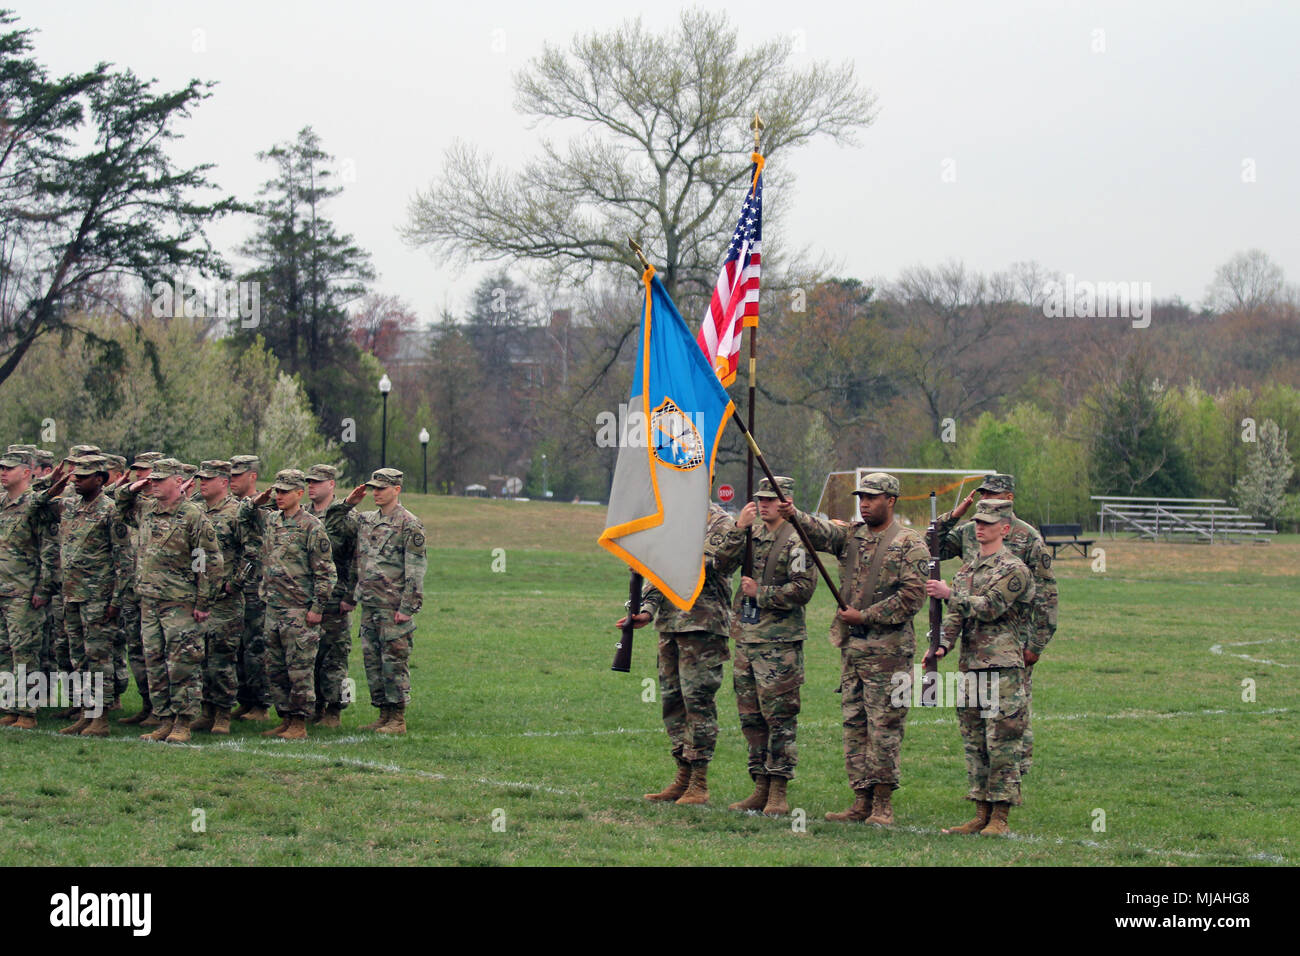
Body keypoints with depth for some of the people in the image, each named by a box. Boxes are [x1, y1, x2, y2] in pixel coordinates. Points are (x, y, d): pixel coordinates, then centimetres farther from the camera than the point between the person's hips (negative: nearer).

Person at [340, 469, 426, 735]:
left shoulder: (409, 524, -8)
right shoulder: (365, 521, 13)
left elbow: (415, 570, -12)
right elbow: (357, 562, 23)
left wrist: (407, 607, -14)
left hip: (393, 606, -7)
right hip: (369, 604, 7)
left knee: (394, 661, -4)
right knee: (372, 660, 9)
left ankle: (398, 720, 0)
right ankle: (384, 715, 17)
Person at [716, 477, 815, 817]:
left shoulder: (796, 540, -8)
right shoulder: (753, 536, 15)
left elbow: (803, 589, -14)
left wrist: (760, 592, -11)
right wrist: (738, 529, -7)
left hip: (779, 641, -8)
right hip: (746, 636, 8)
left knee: (779, 716, -6)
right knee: (750, 716, 10)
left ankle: (779, 793, -3)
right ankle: (761, 787, 18)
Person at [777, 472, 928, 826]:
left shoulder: (910, 545, -4)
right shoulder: (851, 536, 13)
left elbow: (912, 597, -12)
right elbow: (821, 532, -6)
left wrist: (865, 616, -13)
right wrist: (794, 516, -27)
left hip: (888, 650, -6)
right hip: (851, 647, 7)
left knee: (884, 728, -5)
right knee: (854, 726, 7)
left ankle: (883, 805, 0)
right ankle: (862, 801, 12)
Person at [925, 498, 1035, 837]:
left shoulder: (1014, 570, -5)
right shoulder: (967, 569, 18)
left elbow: (990, 607, -16)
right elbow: (955, 614, 12)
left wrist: (949, 593, -14)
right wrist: (942, 643, -5)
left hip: (1002, 667, -8)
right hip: (970, 665, 8)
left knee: (1001, 743, -7)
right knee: (974, 744, 9)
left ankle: (1000, 818, -5)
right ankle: (981, 815, 13)